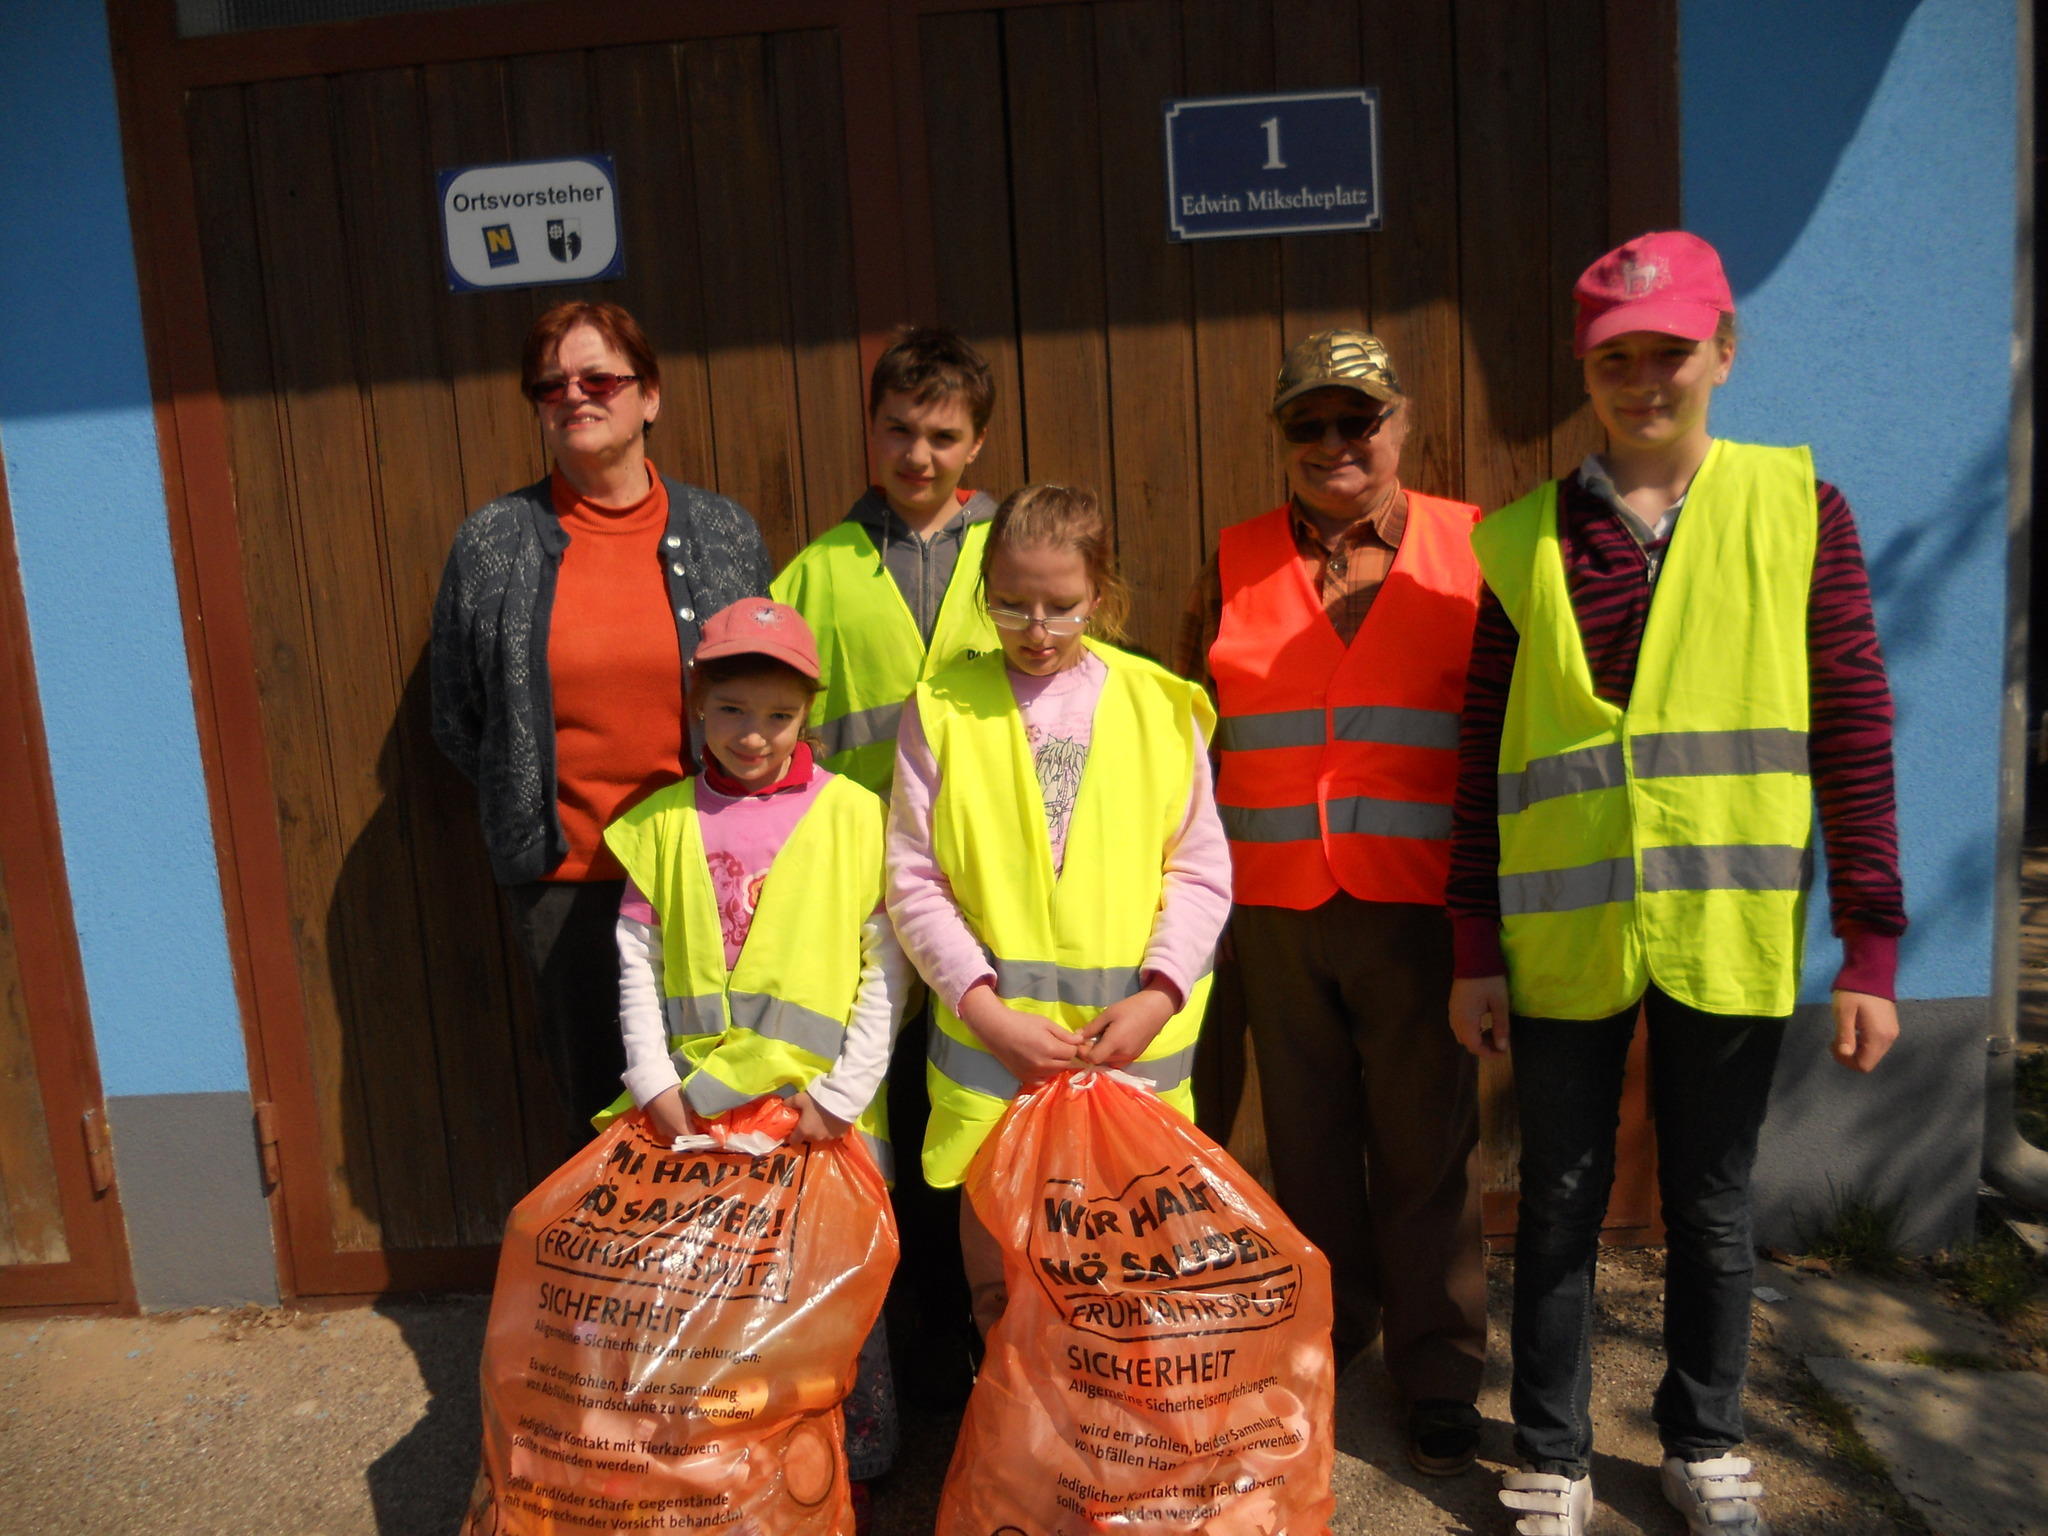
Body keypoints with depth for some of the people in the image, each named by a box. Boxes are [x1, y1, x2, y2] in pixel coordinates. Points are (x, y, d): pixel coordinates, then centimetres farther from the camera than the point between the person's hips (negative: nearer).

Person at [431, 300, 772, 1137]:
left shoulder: (725, 532, 4)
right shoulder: (490, 545, 2)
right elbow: (457, 720, 10)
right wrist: (526, 808, 5)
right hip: (565, 878, 0)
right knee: (601, 1110, 11)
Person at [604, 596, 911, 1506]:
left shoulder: (853, 814, -5)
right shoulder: (663, 823, 2)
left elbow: (887, 969, -5)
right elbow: (638, 964, 5)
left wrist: (844, 1093, -10)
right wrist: (656, 1083, -5)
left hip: (823, 1105, -2)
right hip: (699, 1106, 2)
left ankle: (859, 1465, 27)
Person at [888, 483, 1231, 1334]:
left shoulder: (1159, 705, 3)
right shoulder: (943, 709, 1)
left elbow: (1201, 871, 3)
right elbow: (913, 881, -2)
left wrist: (1160, 992, -10)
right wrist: (986, 1008, -11)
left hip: (1134, 1039, 1)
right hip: (989, 1036, 0)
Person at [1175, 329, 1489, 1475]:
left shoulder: (1470, 548, 3)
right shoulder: (1238, 564, 9)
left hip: (1421, 906, -2)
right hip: (1276, 909, 2)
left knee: (1428, 1146, 6)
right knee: (1307, 1141, 13)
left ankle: (1441, 1379, 25)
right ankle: (1325, 1348, 34)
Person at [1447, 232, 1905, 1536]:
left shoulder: (1798, 511, 0)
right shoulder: (1525, 538, 1)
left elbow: (1855, 734, -1)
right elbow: (1483, 753, 2)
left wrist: (1872, 949, -4)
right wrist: (1476, 949, 0)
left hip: (1730, 931, 0)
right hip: (1564, 937, 0)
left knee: (1712, 1202, 15)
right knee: (1562, 1201, 11)